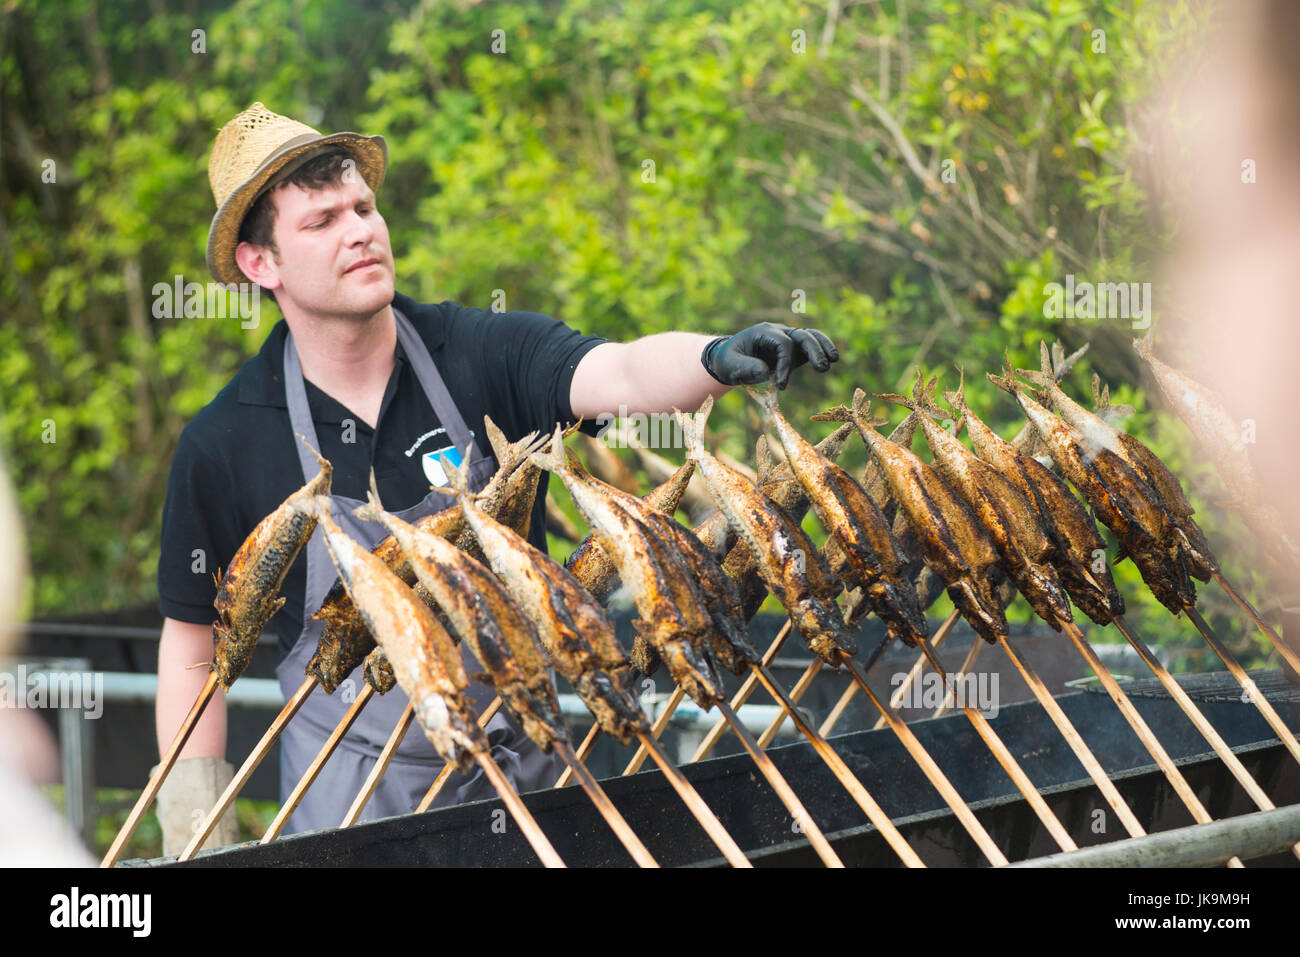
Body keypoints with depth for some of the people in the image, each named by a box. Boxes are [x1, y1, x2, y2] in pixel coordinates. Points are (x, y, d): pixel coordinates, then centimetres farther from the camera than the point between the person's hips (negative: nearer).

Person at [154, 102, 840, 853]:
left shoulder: (485, 353, -9)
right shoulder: (222, 445, -8)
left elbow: (620, 374, -28)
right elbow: (192, 643, 1)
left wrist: (717, 358, -50)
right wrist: (194, 827, -4)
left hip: (522, 769, 1)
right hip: (352, 788, -1)